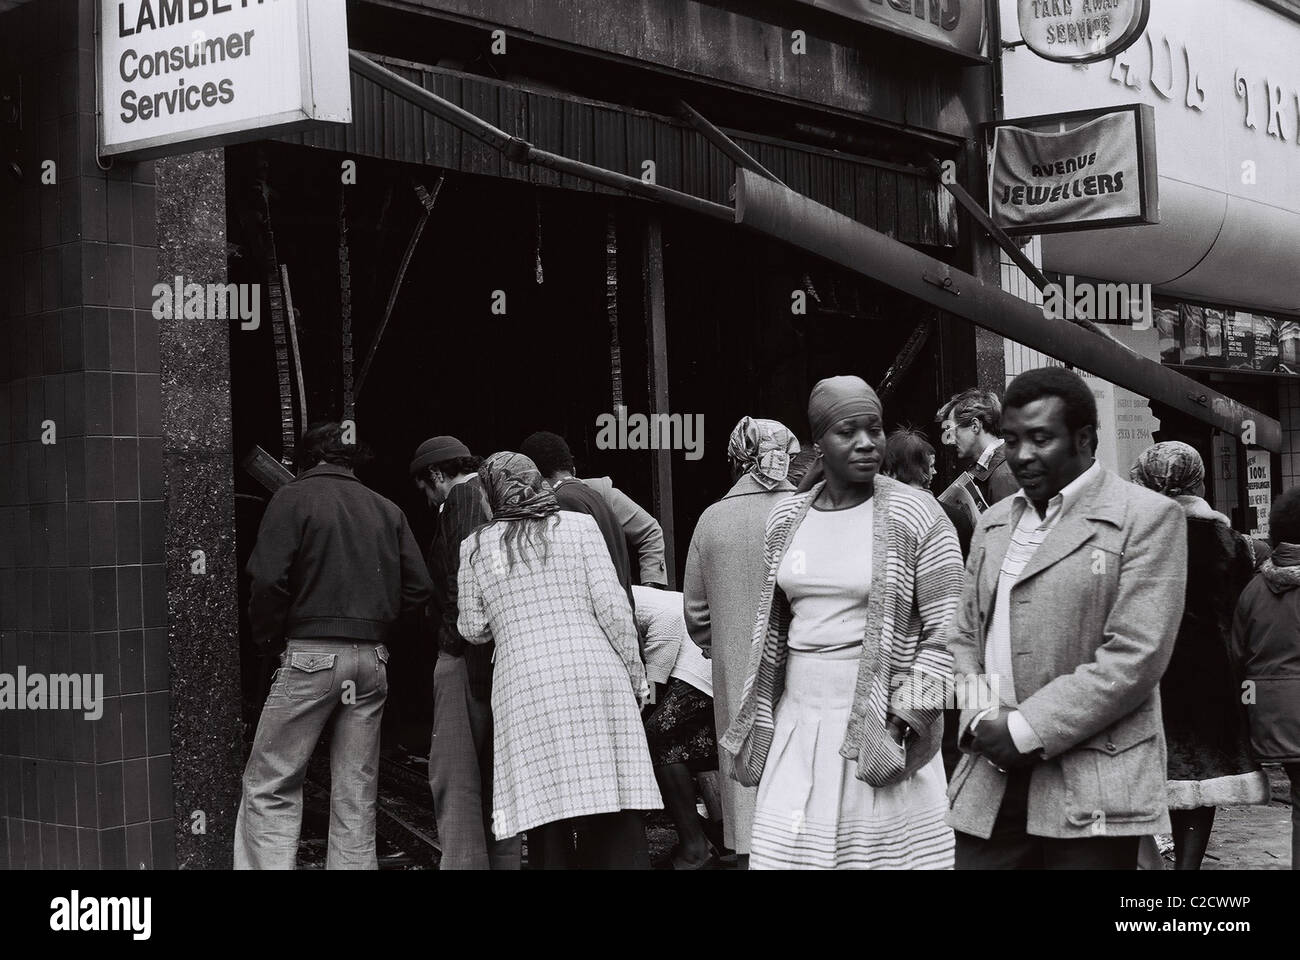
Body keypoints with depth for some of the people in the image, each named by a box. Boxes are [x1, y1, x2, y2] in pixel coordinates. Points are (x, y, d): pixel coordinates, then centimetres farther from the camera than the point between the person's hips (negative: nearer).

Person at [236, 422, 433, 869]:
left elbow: (269, 581, -11)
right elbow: (419, 588, 6)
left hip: (311, 653, -5)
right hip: (372, 657, 5)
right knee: (356, 795, 9)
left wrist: (266, 632, 6)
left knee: (269, 787, 0)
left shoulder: (293, 498, 0)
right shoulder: (386, 509, 13)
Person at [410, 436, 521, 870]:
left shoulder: (463, 500, -9)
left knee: (454, 777, -6)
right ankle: (503, 859, 21)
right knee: (495, 774, 15)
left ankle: (463, 861, -8)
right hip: (506, 657, 9)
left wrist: (475, 666, -21)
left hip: (468, 657, -9)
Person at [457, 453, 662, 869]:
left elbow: (473, 628, 12)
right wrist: (636, 676, 8)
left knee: (546, 820, 2)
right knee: (617, 820, 1)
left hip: (523, 686, 1)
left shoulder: (476, 546, 10)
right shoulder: (579, 525, 7)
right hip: (595, 675, 0)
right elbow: (611, 606, 1)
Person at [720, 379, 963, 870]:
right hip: (797, 724, 4)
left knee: (881, 852, -1)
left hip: (880, 727, -4)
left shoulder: (916, 515, -5)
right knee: (787, 852, 2)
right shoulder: (787, 518, 9)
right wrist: (759, 724, 12)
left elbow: (944, 631, -6)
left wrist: (908, 717, -13)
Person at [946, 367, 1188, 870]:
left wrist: (1026, 730, -14)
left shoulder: (1147, 517, -3)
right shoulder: (993, 522, 16)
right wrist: (978, 718, -2)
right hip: (989, 787, 5)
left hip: (1093, 794, -5)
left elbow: (1136, 657, -12)